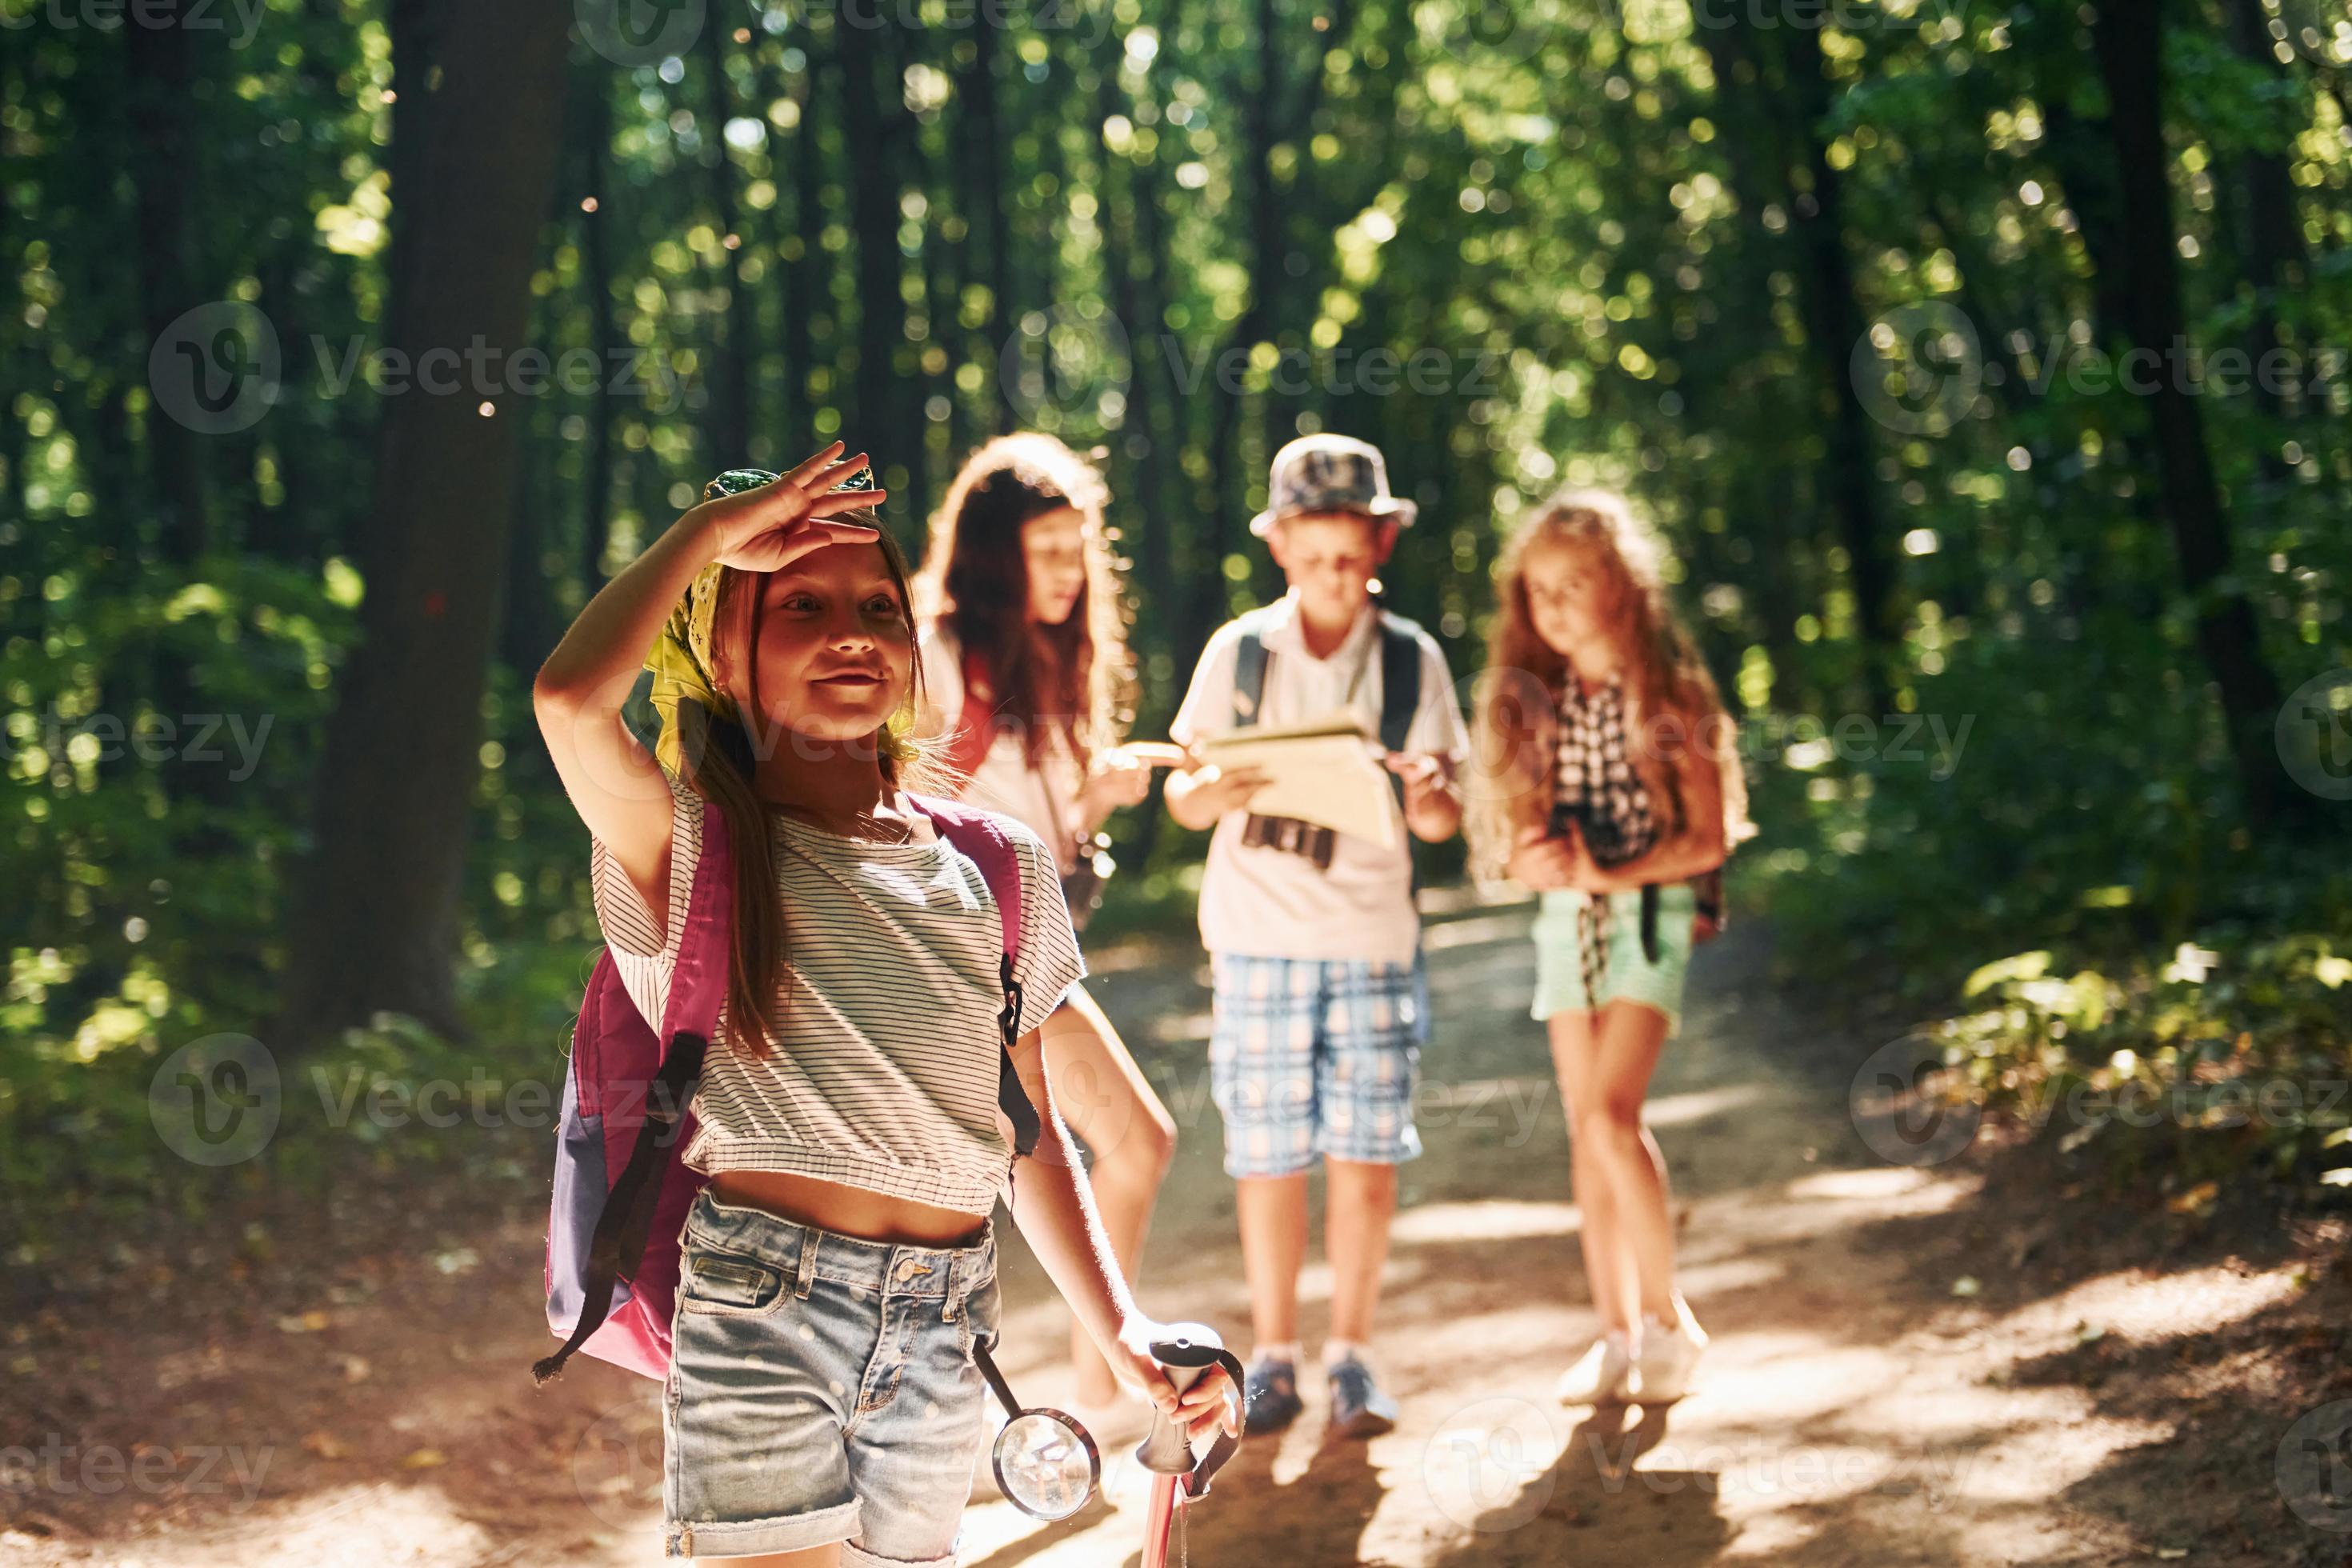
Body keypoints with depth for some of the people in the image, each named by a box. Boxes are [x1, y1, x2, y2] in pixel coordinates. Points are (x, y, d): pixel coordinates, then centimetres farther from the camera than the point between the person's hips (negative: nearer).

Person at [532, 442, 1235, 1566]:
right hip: (762, 1305, -4)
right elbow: (571, 699, -22)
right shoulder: (694, 851, -2)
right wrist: (713, 529, -9)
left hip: (942, 1331, 4)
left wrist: (1121, 1327, 6)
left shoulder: (998, 870, 11)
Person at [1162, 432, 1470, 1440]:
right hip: (1260, 934, 0)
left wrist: (1428, 794, -20)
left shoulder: (1412, 662, 4)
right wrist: (1216, 792, -20)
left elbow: (1442, 820, 4)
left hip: (1371, 933, 0)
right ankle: (1273, 1357, 14)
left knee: (1367, 1153, -2)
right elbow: (1180, 797, 4)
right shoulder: (1239, 652, 3)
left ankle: (1352, 1352, 12)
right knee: (1267, 1156, 2)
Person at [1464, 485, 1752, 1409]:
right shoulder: (1528, 702, 7)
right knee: (1586, 1133, 5)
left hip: (1650, 911, -5)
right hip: (1564, 919, 5)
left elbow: (1709, 838, -7)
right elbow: (1511, 843, 10)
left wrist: (1605, 876, -17)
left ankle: (1667, 1319, -5)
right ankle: (1617, 1336, 12)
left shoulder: (1666, 694, -6)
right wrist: (1533, 865, -13)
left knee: (1612, 1112, -18)